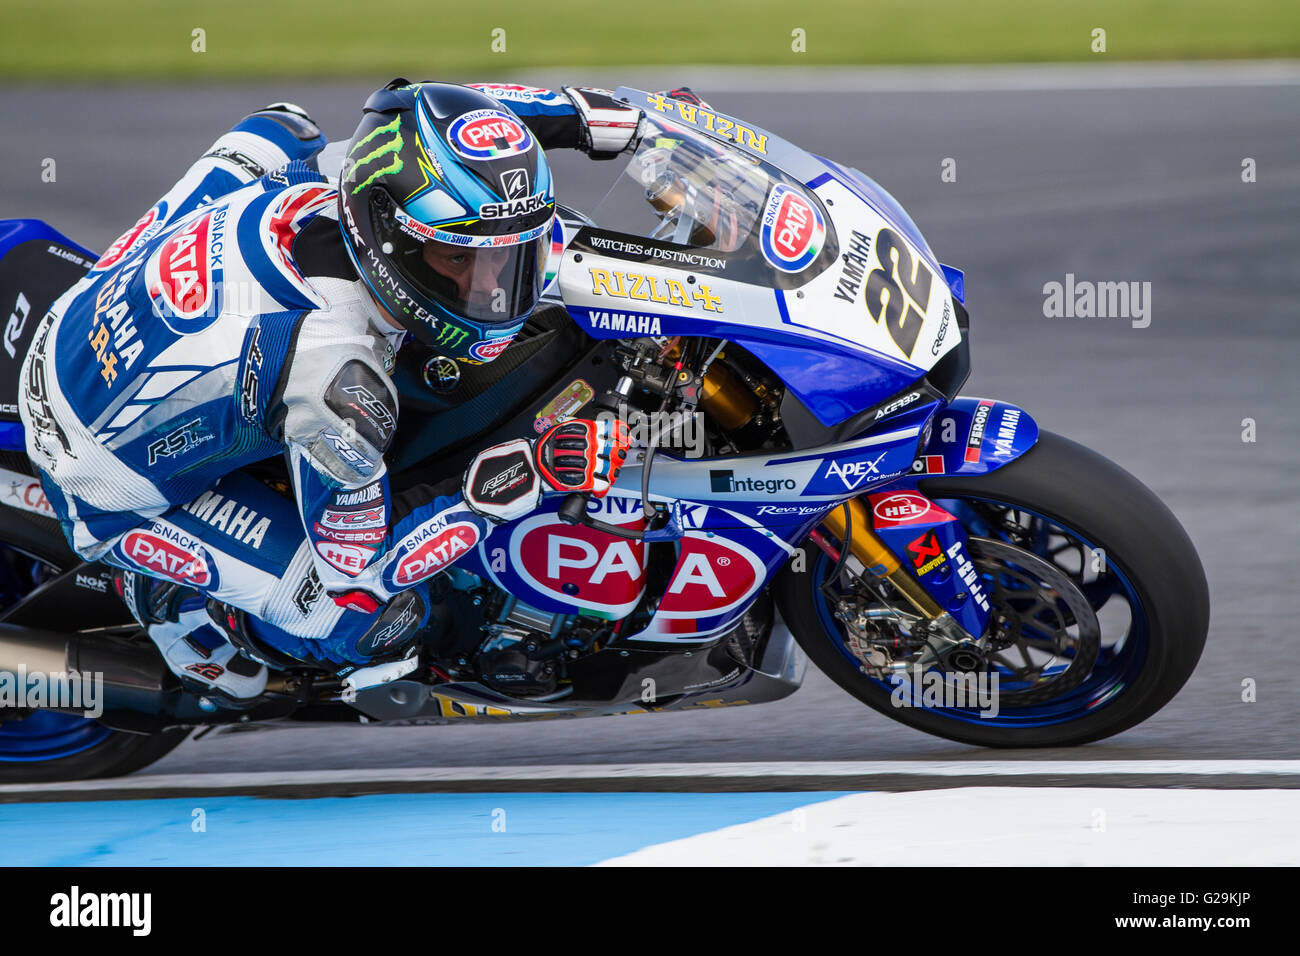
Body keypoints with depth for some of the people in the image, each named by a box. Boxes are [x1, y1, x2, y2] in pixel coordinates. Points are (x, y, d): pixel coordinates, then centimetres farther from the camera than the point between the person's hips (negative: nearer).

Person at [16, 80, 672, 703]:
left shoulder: (317, 173, -21)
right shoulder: (343, 385, -40)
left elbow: (405, 109, 4)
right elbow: (349, 568, -24)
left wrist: (577, 113, 2)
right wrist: (524, 478, -28)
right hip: (114, 491, -7)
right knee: (374, 622, -12)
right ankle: (170, 595, 12)